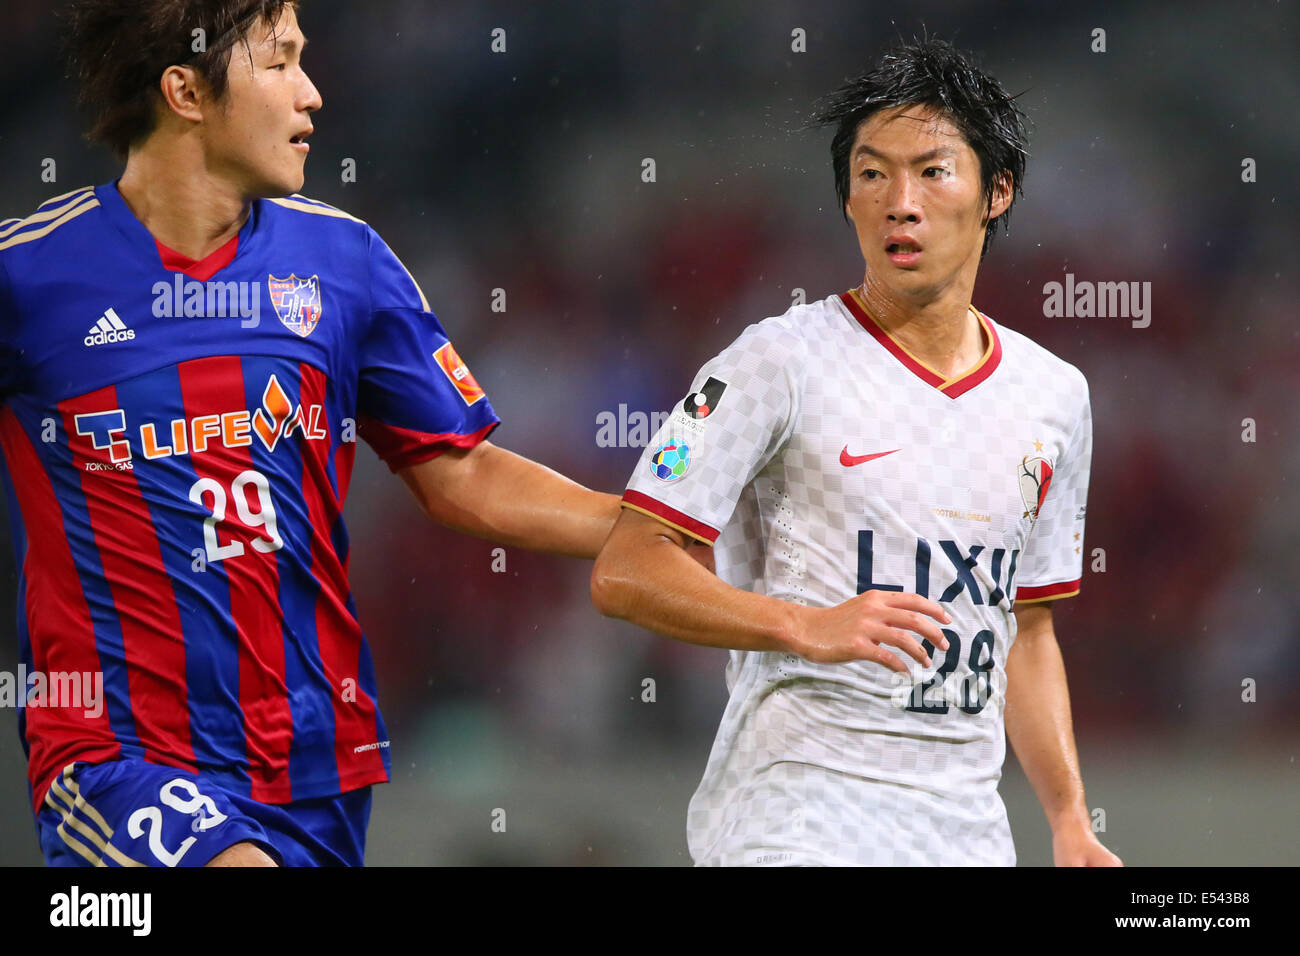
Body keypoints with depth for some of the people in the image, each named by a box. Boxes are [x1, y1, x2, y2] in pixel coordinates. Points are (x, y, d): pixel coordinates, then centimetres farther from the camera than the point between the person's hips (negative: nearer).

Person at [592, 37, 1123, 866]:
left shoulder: (1054, 395, 12)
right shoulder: (783, 361, -5)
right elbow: (625, 572, -10)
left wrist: (1072, 826, 11)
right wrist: (807, 627, -23)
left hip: (966, 826, 5)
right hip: (793, 819, -5)